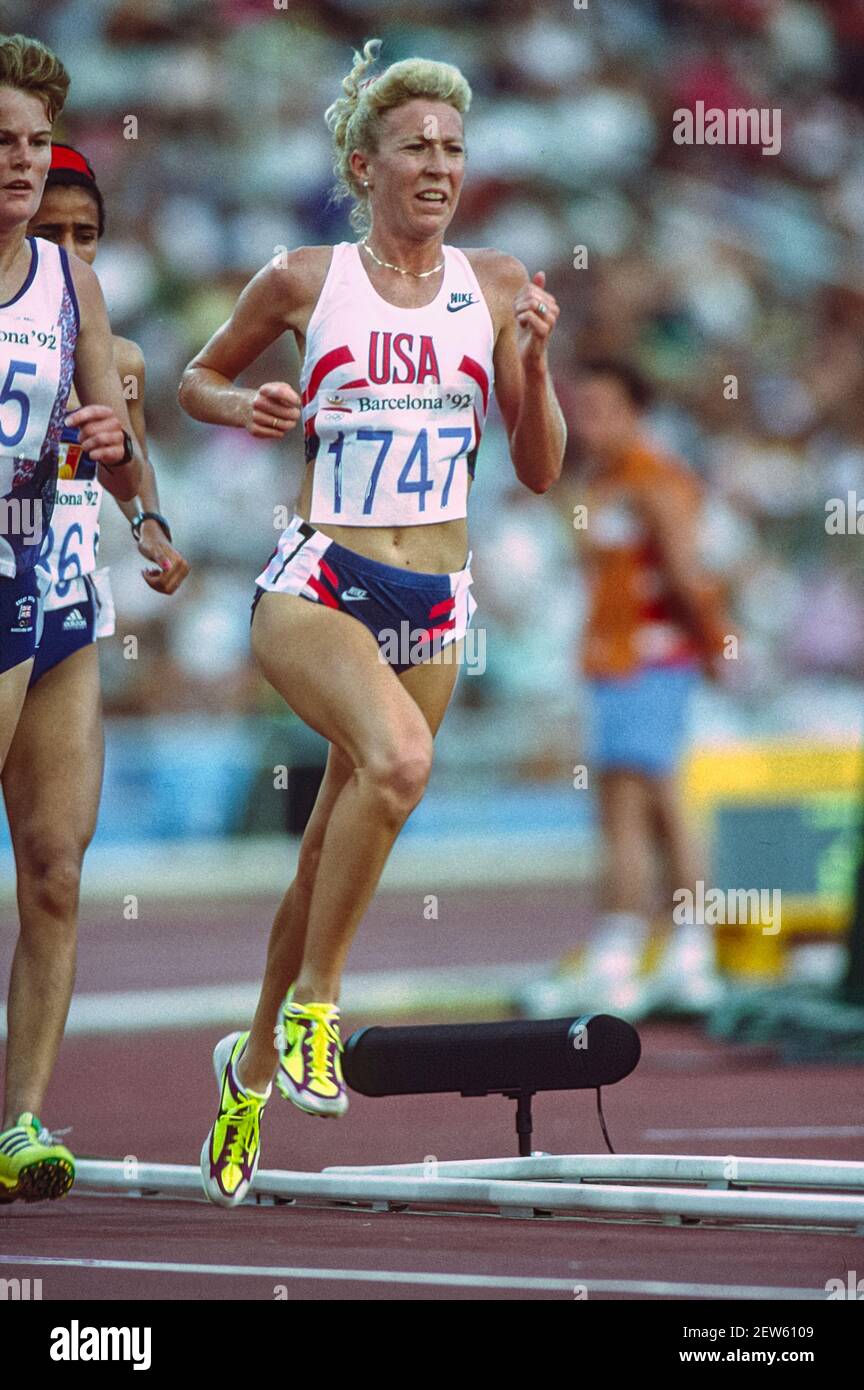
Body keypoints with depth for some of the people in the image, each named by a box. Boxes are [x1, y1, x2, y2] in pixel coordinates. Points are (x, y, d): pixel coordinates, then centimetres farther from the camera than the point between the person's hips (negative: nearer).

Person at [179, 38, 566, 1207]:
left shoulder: (497, 287, 6)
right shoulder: (304, 282, 0)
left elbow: (541, 471, 7)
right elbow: (198, 378, 16)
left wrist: (533, 361, -8)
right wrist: (244, 408, -5)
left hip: (434, 602, 4)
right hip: (317, 583, -4)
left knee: (335, 852, 10)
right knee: (399, 756, -32)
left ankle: (254, 1063, 32)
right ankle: (314, 998, -16)